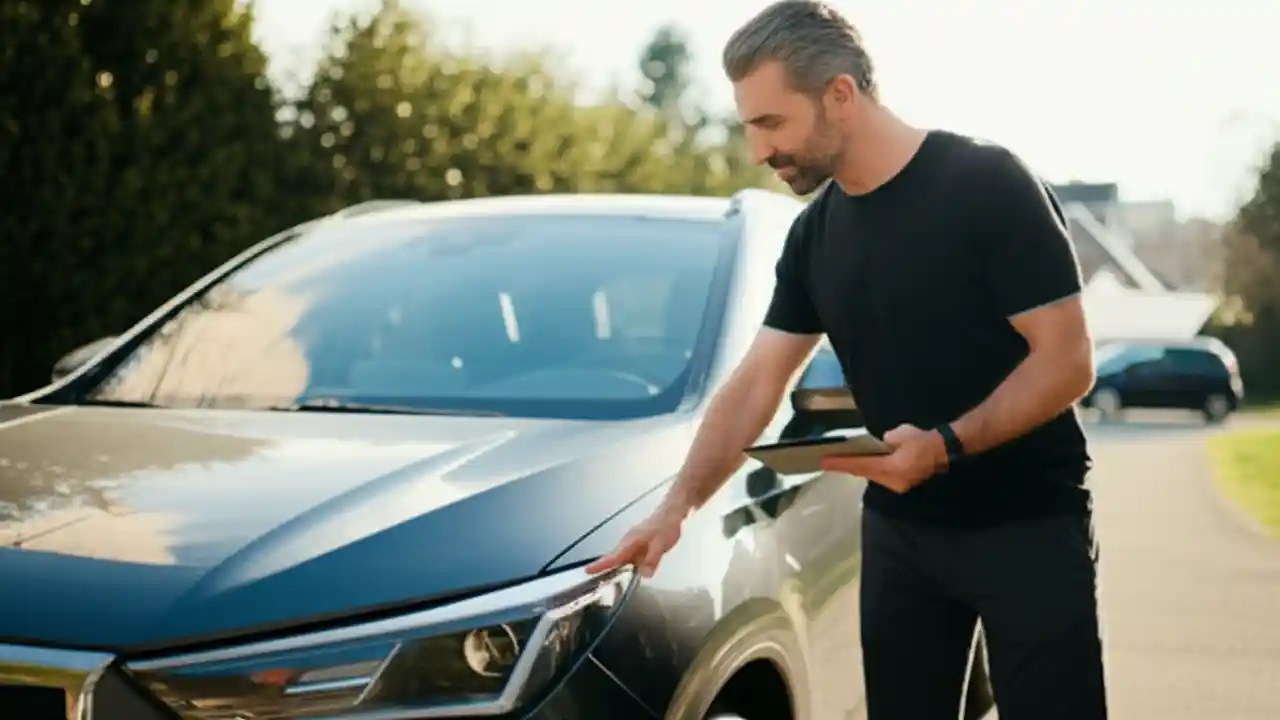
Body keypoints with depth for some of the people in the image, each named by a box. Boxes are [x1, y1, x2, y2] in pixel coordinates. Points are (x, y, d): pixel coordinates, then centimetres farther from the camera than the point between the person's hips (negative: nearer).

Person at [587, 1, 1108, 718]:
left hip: (1029, 524, -5)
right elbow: (756, 383, 7)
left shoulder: (987, 183, -15)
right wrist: (678, 505, -3)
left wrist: (945, 445, -28)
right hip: (900, 528, 6)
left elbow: (1067, 360, -17)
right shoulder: (815, 233, 4)